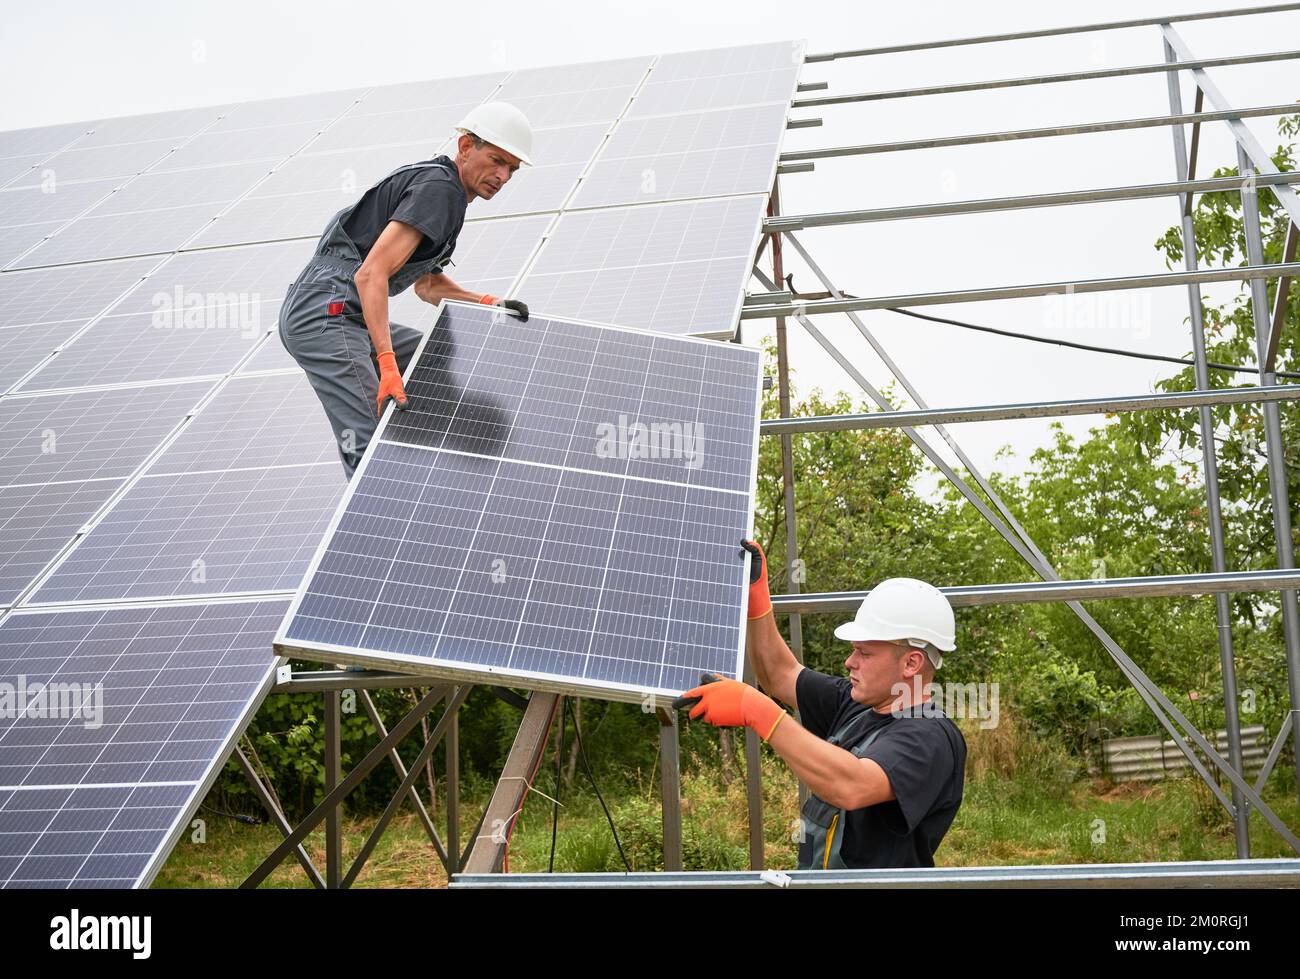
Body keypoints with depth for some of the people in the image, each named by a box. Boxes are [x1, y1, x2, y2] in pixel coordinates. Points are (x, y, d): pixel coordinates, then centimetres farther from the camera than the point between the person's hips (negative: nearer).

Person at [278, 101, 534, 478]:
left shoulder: (446, 192, 19)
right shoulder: (439, 187, -13)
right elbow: (371, 274, -23)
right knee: (371, 449, -17)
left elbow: (427, 285, 30)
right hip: (324, 316, -10)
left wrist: (488, 303, 17)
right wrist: (387, 363, -30)